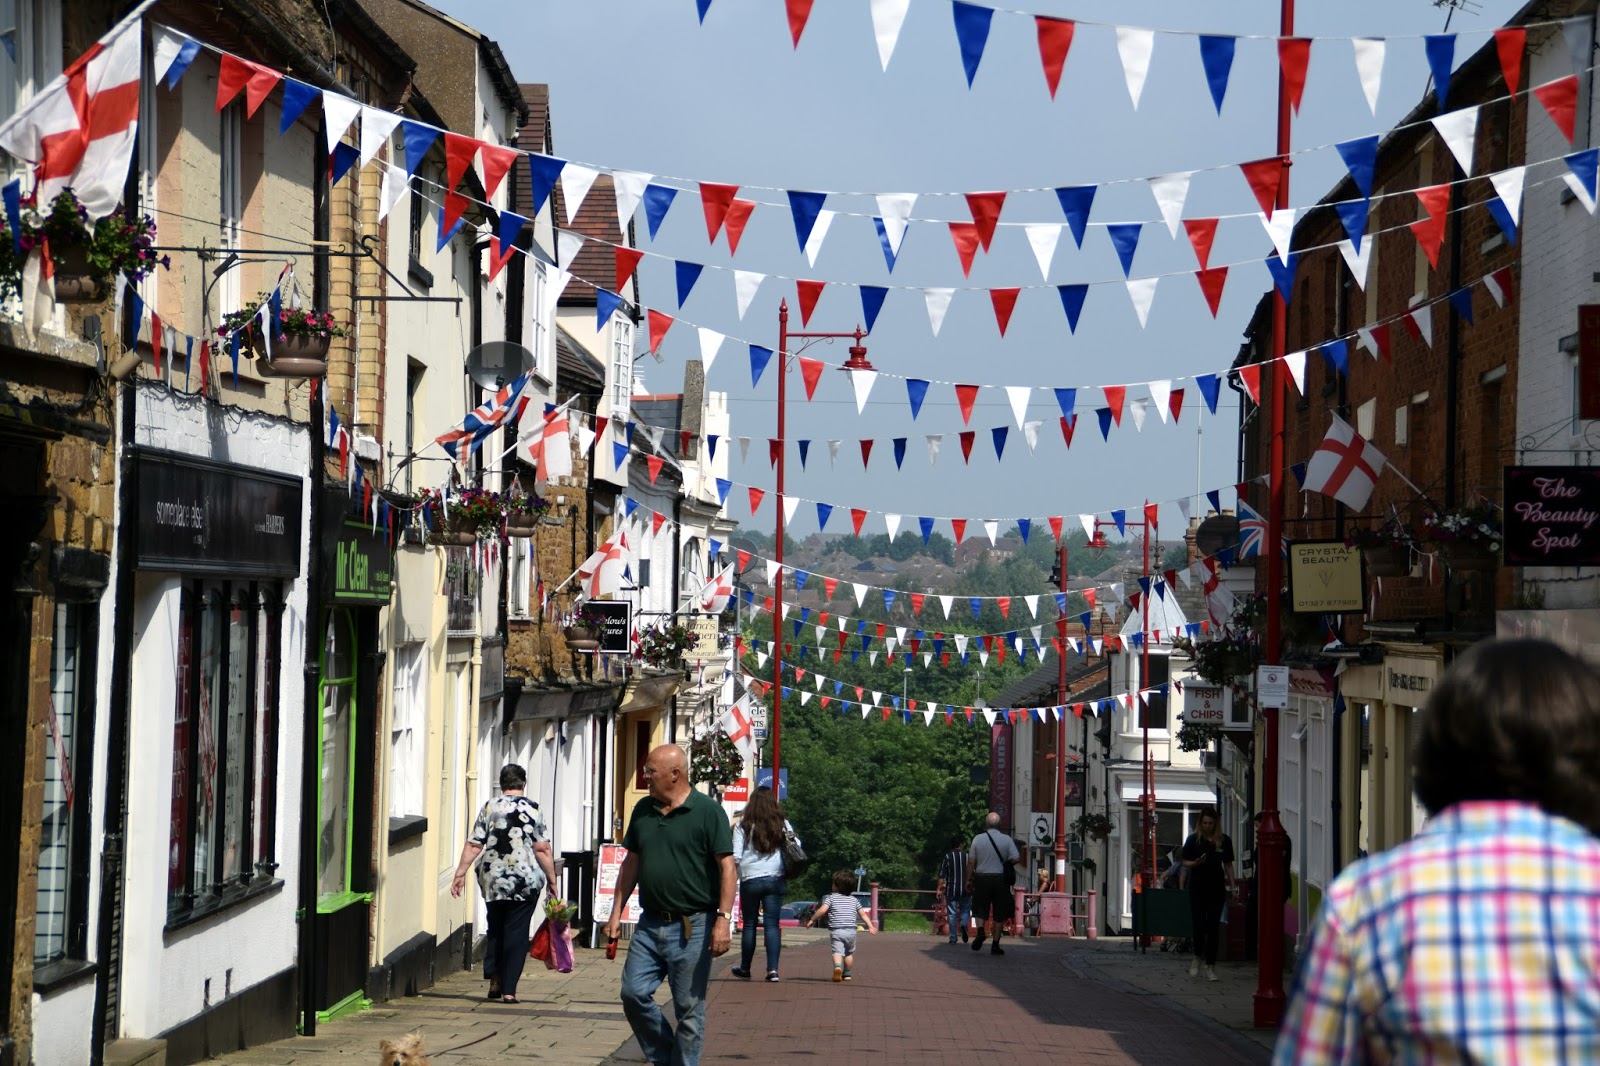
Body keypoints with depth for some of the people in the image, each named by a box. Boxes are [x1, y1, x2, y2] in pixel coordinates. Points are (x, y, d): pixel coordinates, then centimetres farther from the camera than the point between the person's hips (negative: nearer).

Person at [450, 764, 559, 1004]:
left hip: (492, 880, 3)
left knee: (495, 930, 19)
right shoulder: (532, 809, -3)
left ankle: (494, 982, 16)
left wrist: (460, 873, 3)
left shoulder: (489, 808, 3)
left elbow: (473, 845, -1)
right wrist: (551, 878, 0)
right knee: (517, 934, 2)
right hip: (525, 881, -2)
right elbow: (541, 849, -7)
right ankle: (509, 990, -2)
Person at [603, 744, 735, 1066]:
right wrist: (616, 913, 14)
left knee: (689, 1009, 0)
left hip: (692, 927, -6)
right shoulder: (643, 810, 11)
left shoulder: (707, 811, -7)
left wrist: (723, 919, -17)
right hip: (650, 924, 6)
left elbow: (726, 867, -10)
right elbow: (631, 863, 18)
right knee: (633, 993, -1)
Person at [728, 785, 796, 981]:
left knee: (749, 924, 10)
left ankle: (745, 969, 21)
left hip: (750, 880, -1)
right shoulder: (783, 824, 2)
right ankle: (772, 970, -6)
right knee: (772, 924, 2)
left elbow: (735, 857, -6)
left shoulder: (744, 826, -4)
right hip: (776, 880, 1)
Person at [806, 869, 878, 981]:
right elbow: (863, 914, 14)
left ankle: (837, 967, -40)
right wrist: (871, 926, 17)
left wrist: (812, 919, 0)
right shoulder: (854, 900, 15)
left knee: (837, 951, -12)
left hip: (836, 931, -3)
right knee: (849, 953, 22)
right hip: (851, 930, 3)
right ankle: (846, 973, 27)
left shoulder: (830, 897, 3)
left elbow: (822, 910, -10)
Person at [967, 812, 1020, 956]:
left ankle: (980, 930, -16)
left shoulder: (978, 839, -2)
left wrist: (968, 879, 5)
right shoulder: (1007, 840, -4)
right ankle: (995, 944, 7)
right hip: (1000, 879, 0)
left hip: (981, 878, 0)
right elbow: (1016, 859, -8)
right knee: (999, 914, 8)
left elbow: (971, 862, -2)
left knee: (980, 910, 12)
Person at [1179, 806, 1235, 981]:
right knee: (1198, 924, -7)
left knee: (1212, 927, 1)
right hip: (1197, 888, -1)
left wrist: (1232, 886, 3)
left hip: (1217, 888, 1)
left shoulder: (1224, 841, 3)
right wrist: (1195, 863, -18)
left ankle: (1210, 967, 7)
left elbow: (1228, 865, 9)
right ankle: (1197, 957, 20)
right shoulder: (1193, 839, -1)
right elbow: (1184, 862, 3)